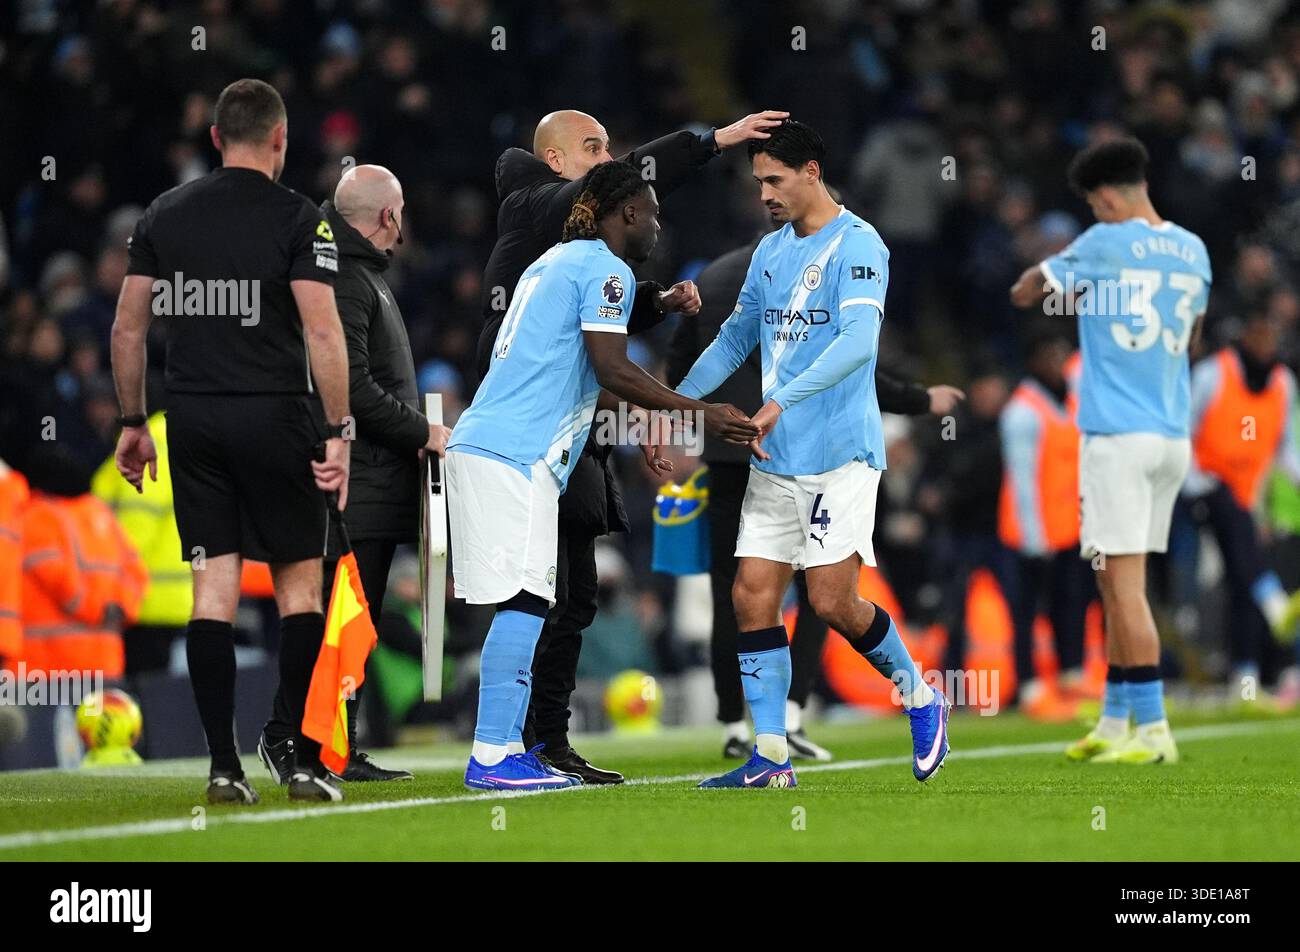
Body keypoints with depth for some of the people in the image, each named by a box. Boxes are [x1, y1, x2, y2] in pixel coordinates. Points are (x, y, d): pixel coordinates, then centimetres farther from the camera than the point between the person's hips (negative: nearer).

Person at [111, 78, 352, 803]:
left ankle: (224, 766, -1)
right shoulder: (298, 219, -6)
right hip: (275, 417, -3)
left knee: (214, 587, 3)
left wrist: (134, 424, 17)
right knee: (299, 581, 7)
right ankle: (304, 761, 3)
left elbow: (128, 327, 8)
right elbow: (323, 333, -13)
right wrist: (337, 434, -11)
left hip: (193, 418, 4)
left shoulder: (165, 215, 8)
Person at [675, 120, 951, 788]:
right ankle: (770, 757, 1)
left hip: (840, 455, -7)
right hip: (774, 459, 7)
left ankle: (919, 696, 13)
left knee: (832, 602, -12)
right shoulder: (771, 250, 14)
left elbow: (858, 340, -24)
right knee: (753, 596, -2)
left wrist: (783, 399, -32)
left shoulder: (858, 246, -10)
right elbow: (737, 337, 26)